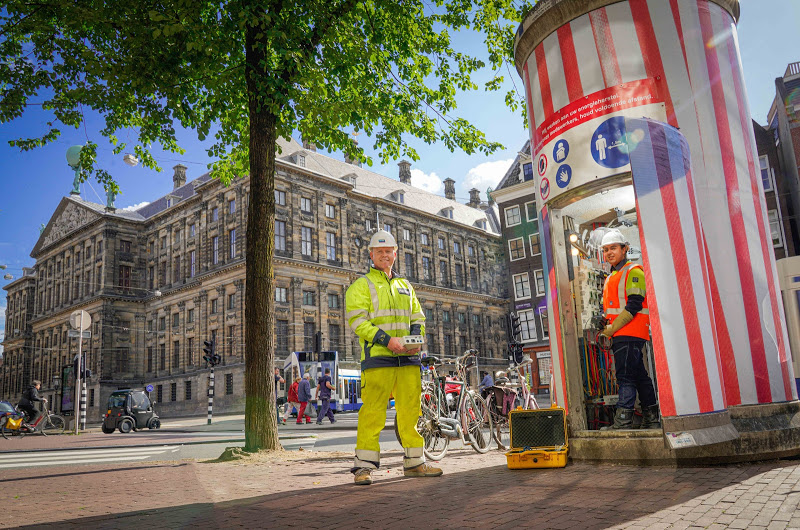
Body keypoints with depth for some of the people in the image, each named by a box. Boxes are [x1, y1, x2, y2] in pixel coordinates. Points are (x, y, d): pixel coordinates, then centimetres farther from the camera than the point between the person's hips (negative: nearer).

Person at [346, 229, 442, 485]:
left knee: (411, 410, 7)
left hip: (408, 358, 5)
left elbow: (418, 317, 22)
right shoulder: (361, 286, 6)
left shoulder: (405, 286, 23)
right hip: (377, 358, -5)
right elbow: (357, 320, -6)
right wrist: (386, 339, -18)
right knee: (372, 411, -8)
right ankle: (364, 466, 1)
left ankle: (414, 463, 18)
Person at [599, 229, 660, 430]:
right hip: (620, 336, 9)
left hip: (630, 333, -9)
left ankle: (623, 421, -14)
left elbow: (634, 306, -15)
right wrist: (606, 328, 8)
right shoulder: (612, 277, 23)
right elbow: (609, 308, 26)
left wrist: (612, 328, -16)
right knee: (639, 376, 11)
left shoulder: (633, 272, -5)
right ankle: (651, 419, 17)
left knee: (625, 376, -13)